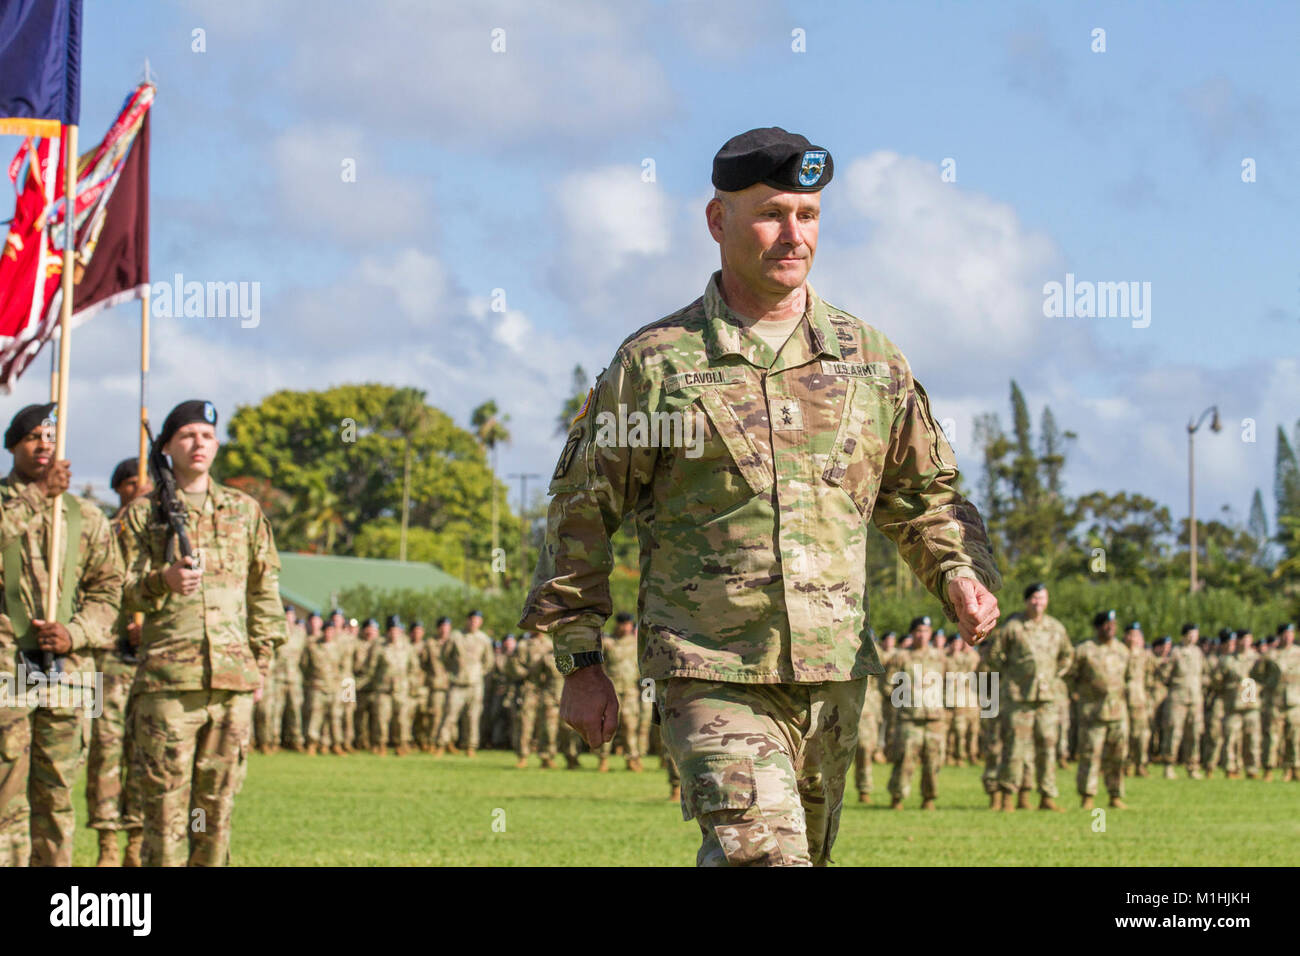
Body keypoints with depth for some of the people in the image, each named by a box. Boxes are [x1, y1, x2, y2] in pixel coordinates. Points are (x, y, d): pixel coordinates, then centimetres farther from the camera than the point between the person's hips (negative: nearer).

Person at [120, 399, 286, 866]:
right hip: (167, 675, -3)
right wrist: (164, 581, -20)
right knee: (166, 796, -6)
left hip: (234, 677, 3)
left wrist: (261, 660, 9)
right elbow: (125, 591, 1)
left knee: (218, 797, 5)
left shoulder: (245, 511, 14)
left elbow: (264, 590, 17)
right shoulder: (143, 512, 7)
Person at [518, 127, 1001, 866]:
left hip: (834, 676, 5)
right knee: (760, 853, -22)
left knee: (805, 854, 15)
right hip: (712, 677, -5)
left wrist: (964, 576, -2)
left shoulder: (871, 360, 9)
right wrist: (580, 663, 2)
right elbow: (582, 512, 5)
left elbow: (923, 493, 19)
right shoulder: (656, 362, -1)